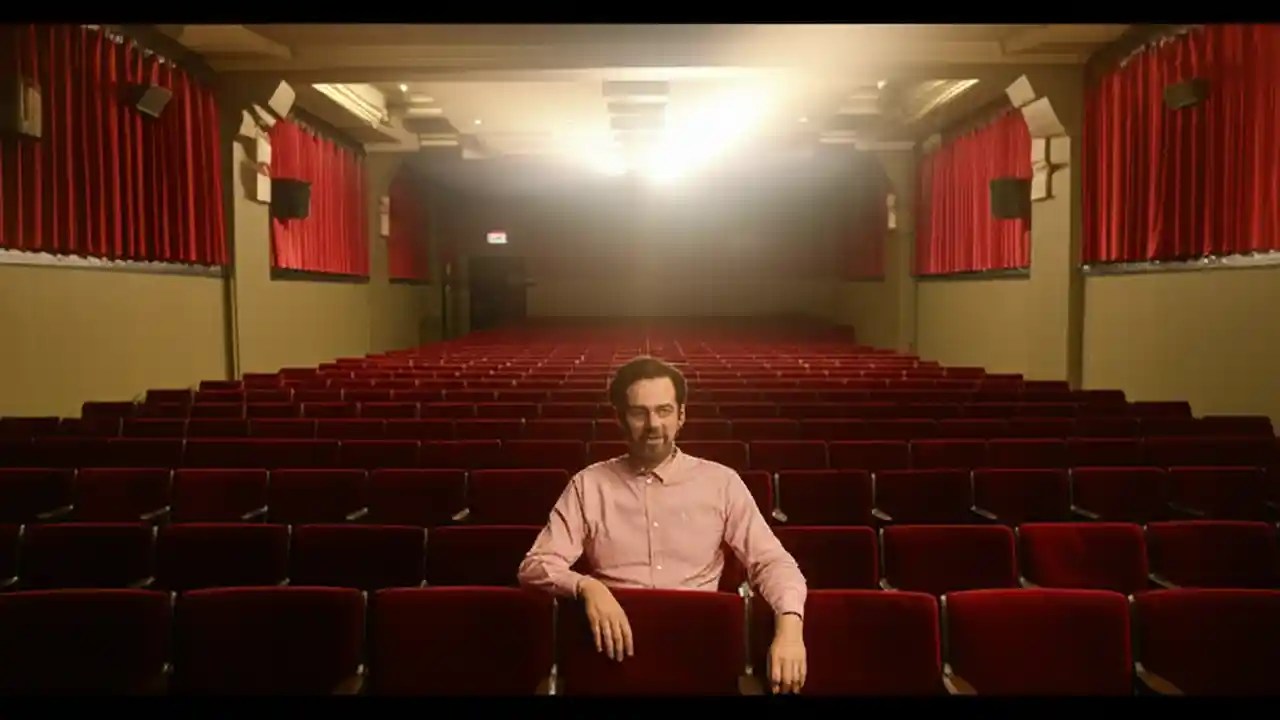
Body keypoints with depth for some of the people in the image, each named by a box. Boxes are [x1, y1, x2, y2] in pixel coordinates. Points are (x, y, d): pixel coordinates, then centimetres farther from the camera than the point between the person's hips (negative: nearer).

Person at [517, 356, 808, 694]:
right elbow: (536, 566, 2)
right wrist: (586, 586, -21)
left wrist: (790, 625, -17)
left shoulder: (721, 482, 7)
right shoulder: (588, 485, 7)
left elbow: (773, 562, 4)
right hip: (616, 647, -1)